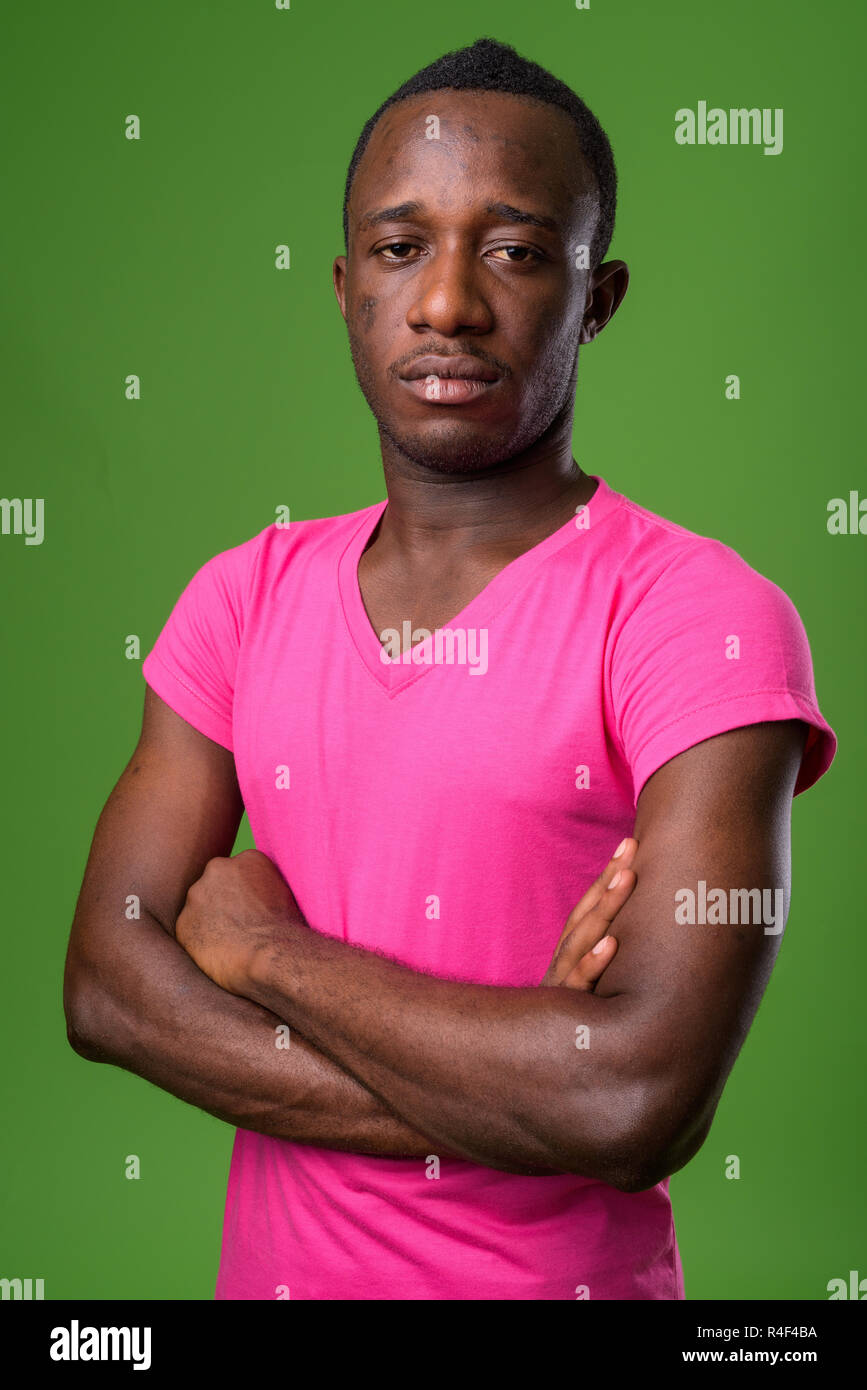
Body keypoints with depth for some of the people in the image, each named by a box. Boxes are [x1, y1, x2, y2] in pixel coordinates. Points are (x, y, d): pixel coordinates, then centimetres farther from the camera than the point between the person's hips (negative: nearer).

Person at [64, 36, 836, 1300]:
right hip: (273, 1263, 4)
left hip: (561, 1271, -3)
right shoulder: (243, 596, -2)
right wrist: (519, 1090, -20)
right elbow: (105, 987, -10)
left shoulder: (704, 617, -18)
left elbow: (641, 1104, -27)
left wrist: (269, 947, -15)